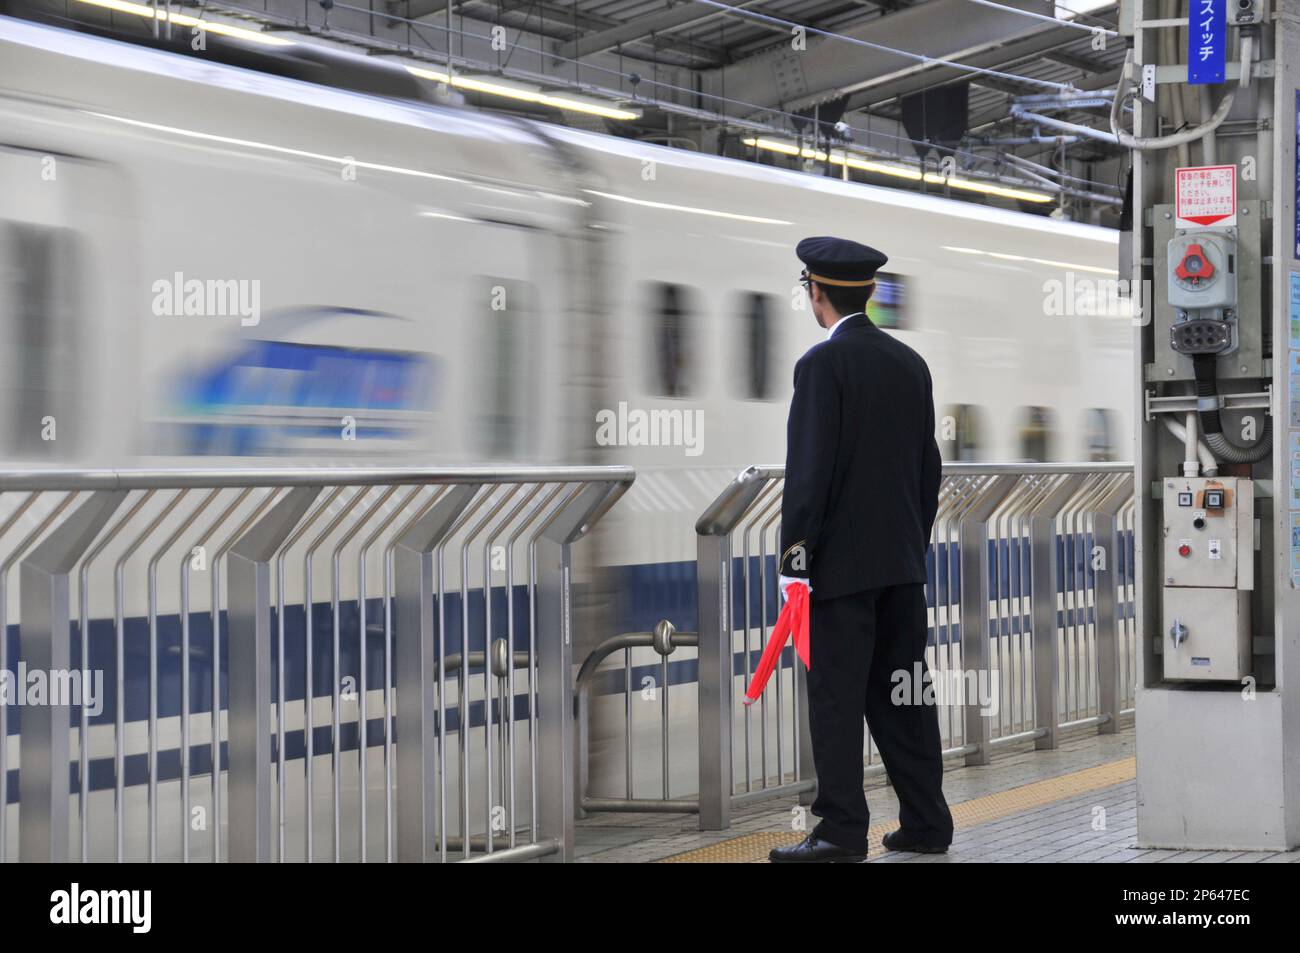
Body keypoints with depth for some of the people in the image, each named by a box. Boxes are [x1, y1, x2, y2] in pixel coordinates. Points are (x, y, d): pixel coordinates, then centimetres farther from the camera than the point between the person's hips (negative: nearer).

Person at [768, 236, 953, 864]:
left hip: (843, 560, -7)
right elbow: (929, 465, 14)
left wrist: (793, 555, -11)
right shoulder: (910, 361, 10)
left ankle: (843, 831, -1)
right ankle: (926, 823, 15)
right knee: (903, 694, 11)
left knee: (837, 697, -3)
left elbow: (809, 468, -15)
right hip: (904, 559, 7)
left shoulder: (822, 364, -11)